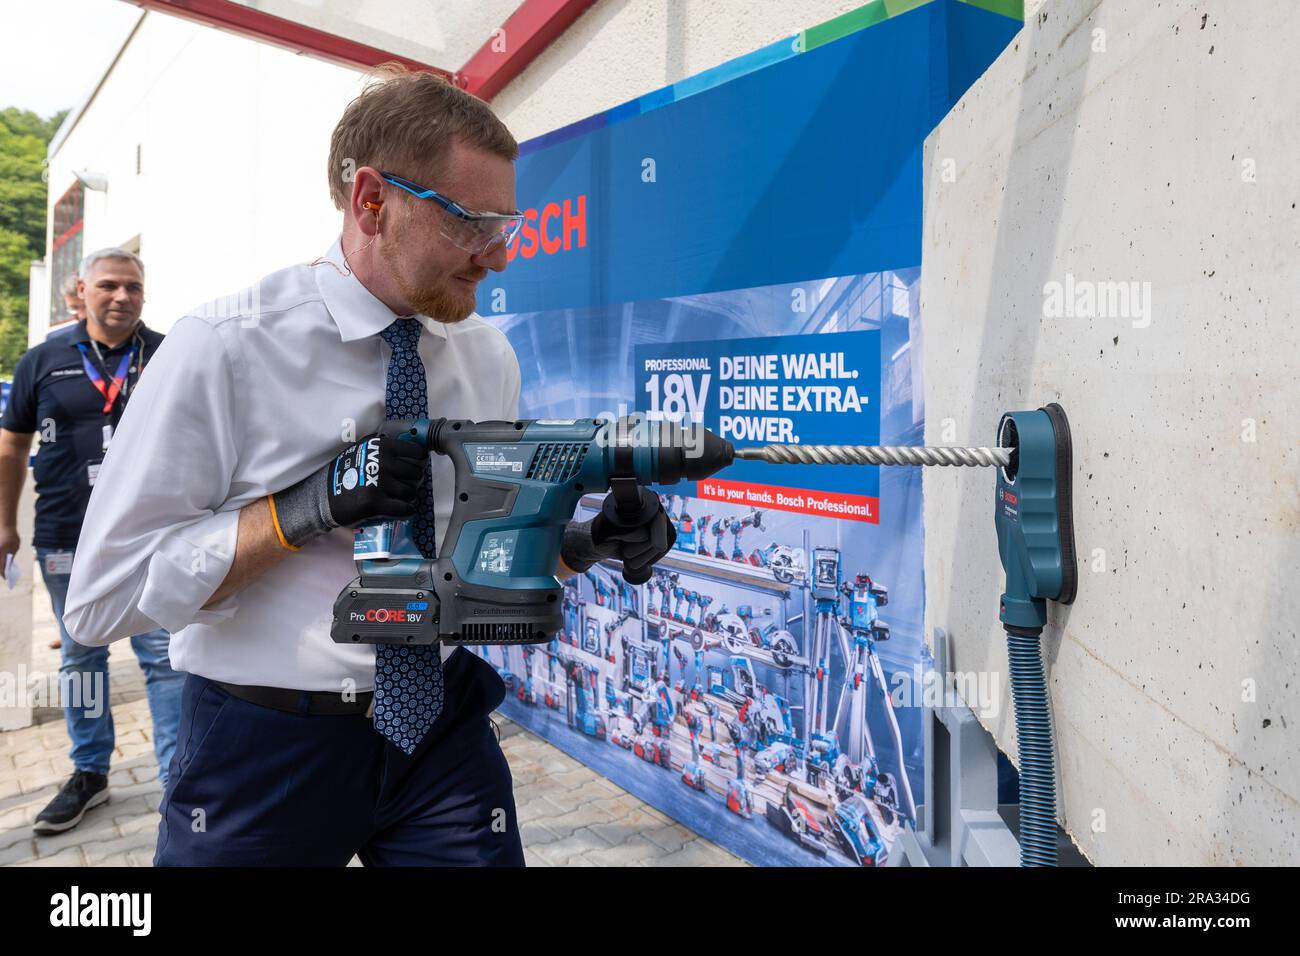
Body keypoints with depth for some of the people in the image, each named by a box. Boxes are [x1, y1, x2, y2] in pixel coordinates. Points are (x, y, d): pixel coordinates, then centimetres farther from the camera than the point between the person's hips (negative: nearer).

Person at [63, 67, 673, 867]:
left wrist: (590, 545, -14)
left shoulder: (489, 357, -1)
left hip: (444, 729, 3)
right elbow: (103, 595, -13)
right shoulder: (223, 348, -14)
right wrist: (306, 508, -24)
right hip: (267, 746, -3)